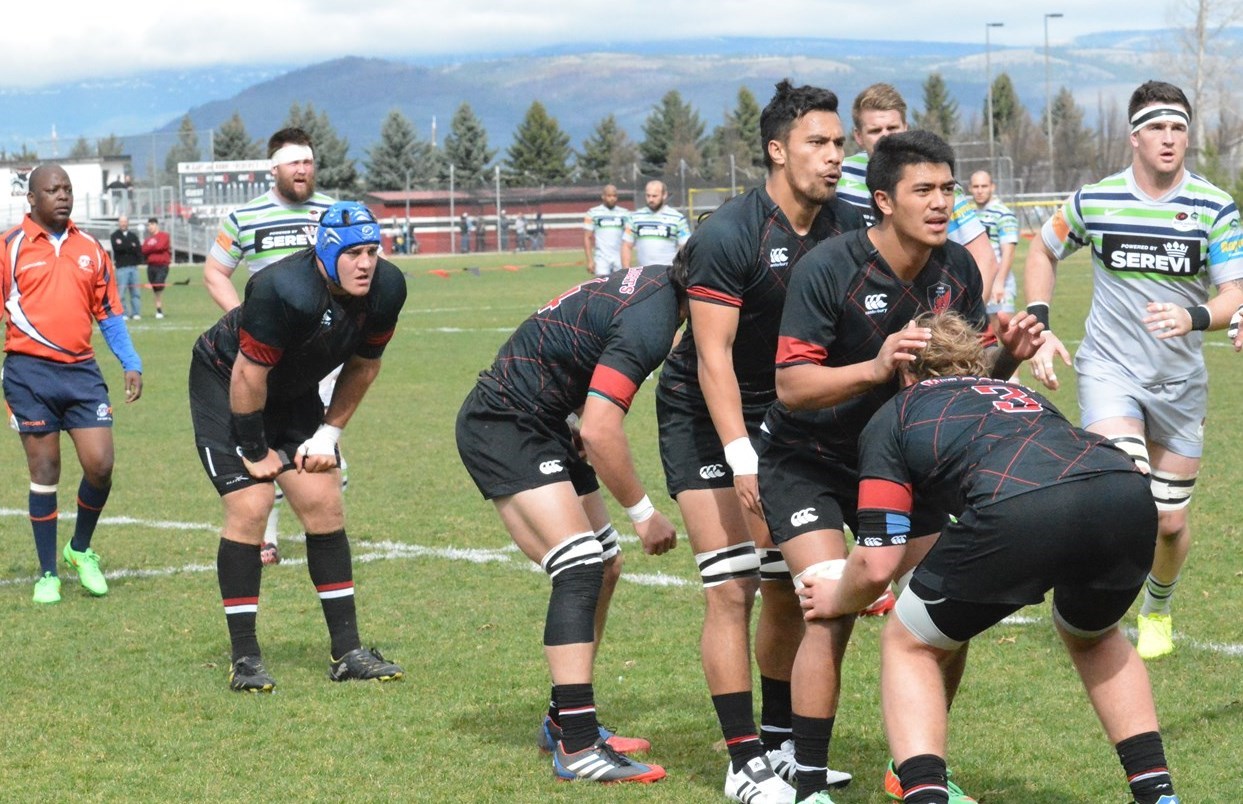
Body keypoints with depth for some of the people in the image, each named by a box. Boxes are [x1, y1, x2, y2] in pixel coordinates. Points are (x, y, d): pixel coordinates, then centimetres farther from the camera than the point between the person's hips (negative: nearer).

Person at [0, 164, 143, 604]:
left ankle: (81, 550, 20)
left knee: (100, 464, -5)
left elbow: (109, 311, 17)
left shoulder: (90, 248, 11)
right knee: (45, 472, 1)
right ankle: (47, 574, 12)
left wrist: (131, 363, 10)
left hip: (82, 369, 3)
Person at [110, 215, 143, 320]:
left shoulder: (133, 236, 17)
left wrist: (124, 247, -7)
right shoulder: (115, 236, 6)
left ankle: (136, 313, 3)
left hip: (133, 267, 3)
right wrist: (131, 247, -5)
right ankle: (123, 314, -4)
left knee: (136, 292, 0)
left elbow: (139, 250, 4)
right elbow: (117, 247, -13)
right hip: (121, 267, -3)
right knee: (121, 291, -8)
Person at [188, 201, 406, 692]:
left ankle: (347, 651, 7)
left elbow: (363, 366, 1)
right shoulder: (285, 292, -38)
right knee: (249, 508, -15)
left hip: (293, 392, 6)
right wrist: (255, 451, -17)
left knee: (325, 506, 1)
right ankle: (244, 658, -6)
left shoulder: (386, 289, -18)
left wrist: (329, 434, 1)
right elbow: (249, 375, -28)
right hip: (224, 383, -6)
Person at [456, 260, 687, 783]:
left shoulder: (658, 285, 6)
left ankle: (564, 721, 21)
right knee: (582, 569, -19)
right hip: (504, 429, -11)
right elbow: (599, 431, -27)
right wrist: (643, 513, -16)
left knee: (606, 567, 11)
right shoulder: (650, 320, -25)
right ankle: (577, 749, -22)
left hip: (543, 425, 11)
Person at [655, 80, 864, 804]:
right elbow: (713, 356, -23)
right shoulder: (728, 235, -22)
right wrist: (742, 458, -29)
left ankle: (781, 742, 22)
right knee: (733, 588, -10)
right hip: (706, 420, -5)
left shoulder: (846, 228, -6)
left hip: (785, 414, 5)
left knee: (789, 587, 7)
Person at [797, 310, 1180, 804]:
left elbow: (877, 565, 18)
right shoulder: (1020, 394, 41)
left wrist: (837, 600, 40)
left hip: (1018, 510, -5)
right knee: (1093, 639, 37)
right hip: (1129, 491, 5)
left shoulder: (891, 418, 26)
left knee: (909, 647, 21)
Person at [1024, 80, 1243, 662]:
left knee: (1170, 519, 9)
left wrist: (1193, 318, -32)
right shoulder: (1094, 201, -6)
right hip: (1108, 369, -2)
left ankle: (1158, 611, 38)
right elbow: (1043, 251, 13)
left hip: (1179, 382, 2)